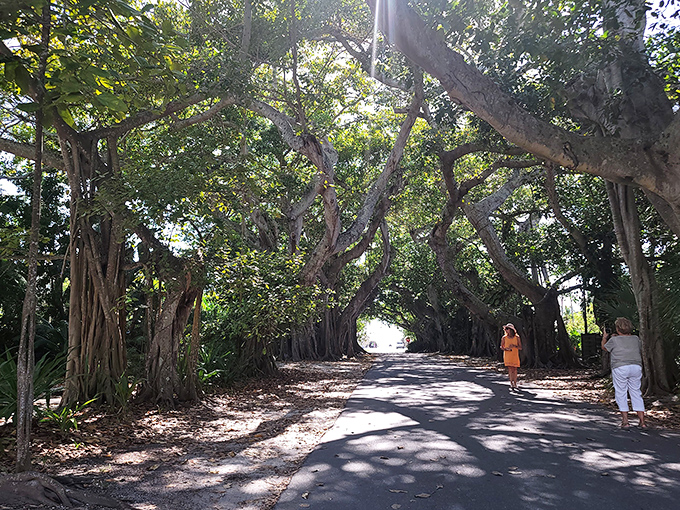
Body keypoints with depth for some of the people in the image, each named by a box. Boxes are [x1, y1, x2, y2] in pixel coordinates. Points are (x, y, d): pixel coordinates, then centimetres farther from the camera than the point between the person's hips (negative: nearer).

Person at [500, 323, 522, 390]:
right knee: (510, 369, -8)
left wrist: (514, 346, -17)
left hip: (515, 355, 0)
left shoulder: (517, 337, -1)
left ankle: (515, 383, 17)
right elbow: (501, 347, 11)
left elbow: (520, 348, 1)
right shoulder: (504, 338, 1)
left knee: (515, 370, 3)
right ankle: (511, 384, -2)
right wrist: (506, 349, -10)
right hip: (507, 355, 0)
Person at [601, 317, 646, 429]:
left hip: (620, 368, -4)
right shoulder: (636, 339, 11)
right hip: (636, 366, 4)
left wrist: (604, 337, 36)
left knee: (621, 394, 3)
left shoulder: (614, 340, 0)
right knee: (636, 393, 10)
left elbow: (604, 347, 18)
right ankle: (642, 421, 8)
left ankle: (625, 421, 2)